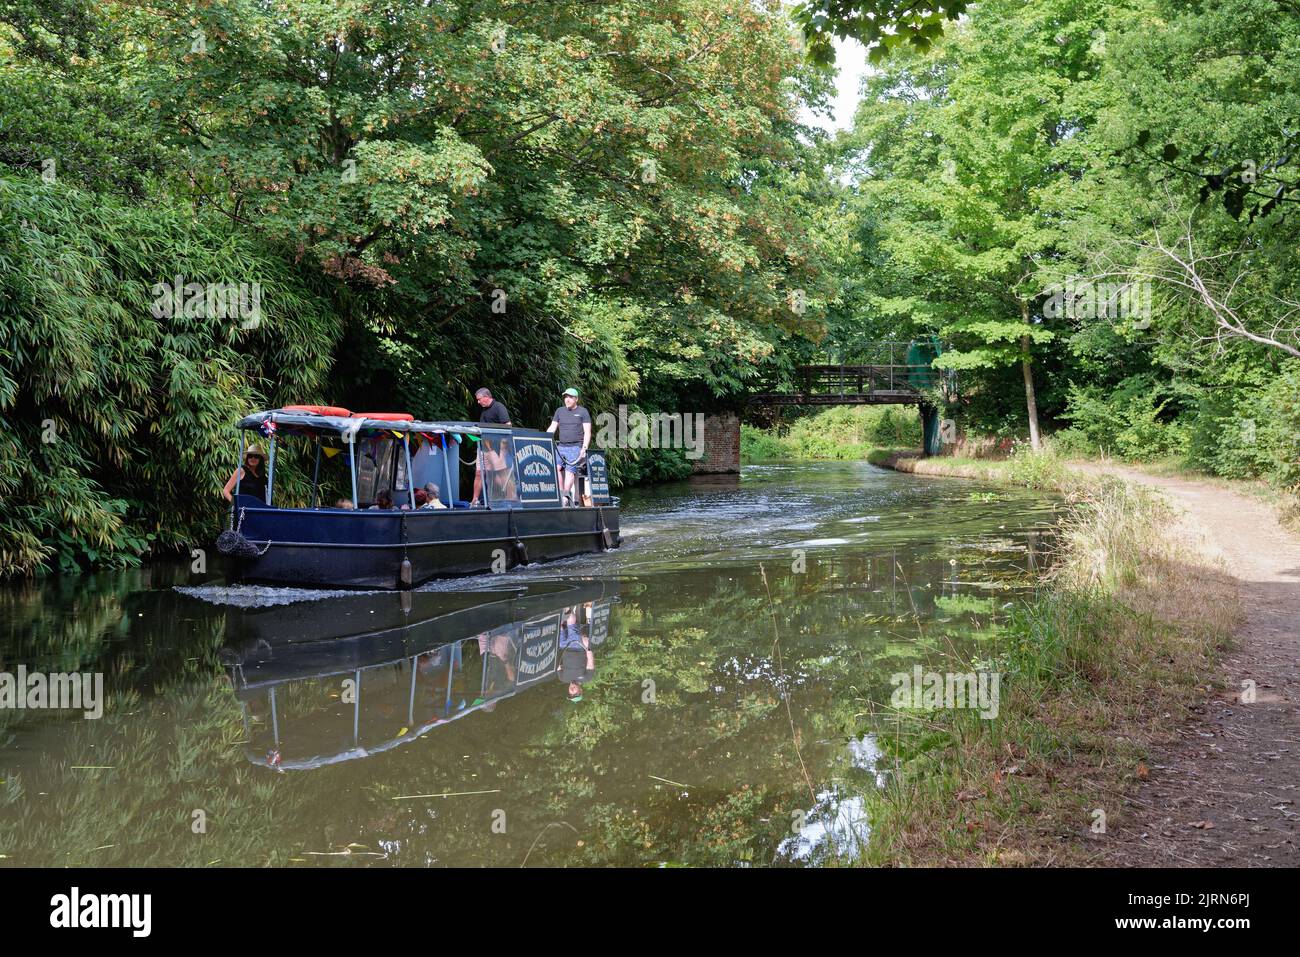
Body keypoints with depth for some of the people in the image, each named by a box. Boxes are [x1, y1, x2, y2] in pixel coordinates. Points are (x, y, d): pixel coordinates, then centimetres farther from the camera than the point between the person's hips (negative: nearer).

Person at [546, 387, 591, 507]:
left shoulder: (583, 412, 5)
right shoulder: (560, 411, 18)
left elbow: (587, 432, -1)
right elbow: (552, 428, 15)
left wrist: (584, 448, -13)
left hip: (575, 447, -4)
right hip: (560, 447, 4)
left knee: (570, 471, -15)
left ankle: (566, 496, -14)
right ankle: (560, 494, -15)